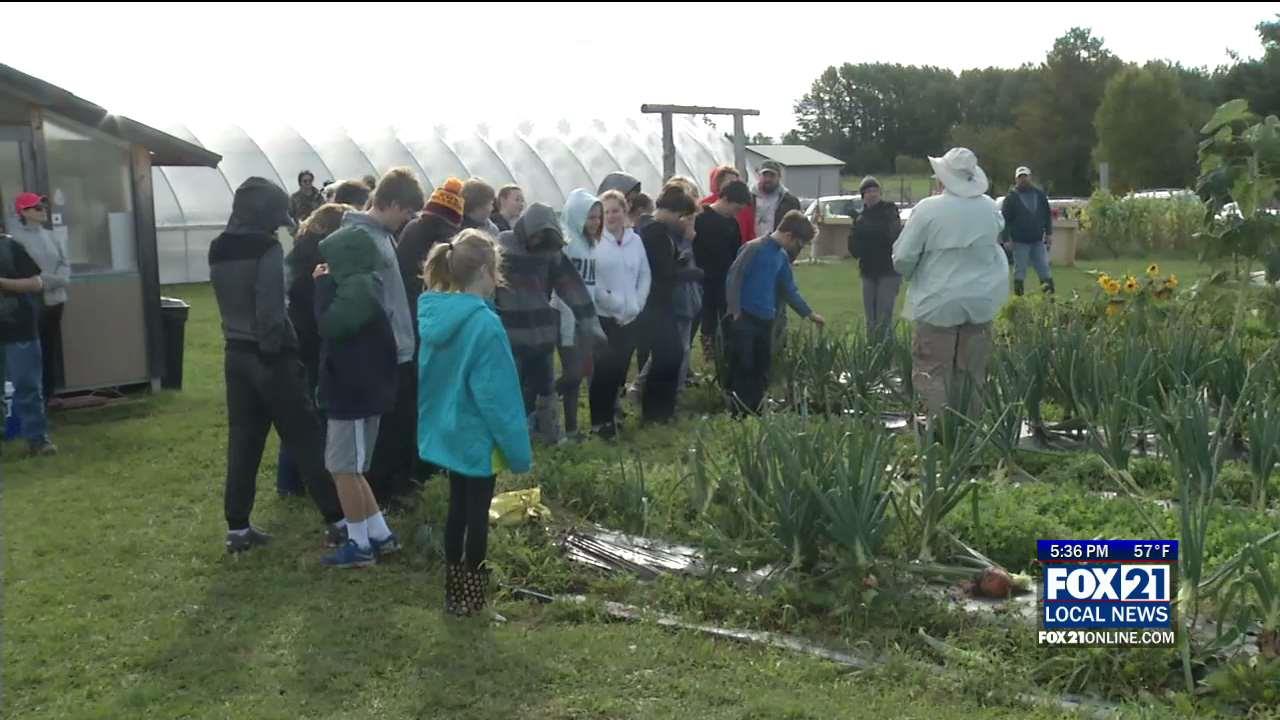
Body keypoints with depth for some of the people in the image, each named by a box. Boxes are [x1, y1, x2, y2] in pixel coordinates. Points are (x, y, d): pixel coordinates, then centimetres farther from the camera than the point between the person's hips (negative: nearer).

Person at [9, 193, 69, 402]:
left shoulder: (48, 235, 12)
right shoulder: (17, 238, -10)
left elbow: (64, 263, 12)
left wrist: (62, 279, -9)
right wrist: (53, 279, -17)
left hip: (54, 301, 7)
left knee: (53, 351, 13)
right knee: (36, 354, -4)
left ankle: (48, 396, 24)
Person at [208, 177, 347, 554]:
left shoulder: (218, 250, 9)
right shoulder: (266, 249, -15)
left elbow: (230, 300, 13)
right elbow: (270, 310, -20)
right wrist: (275, 350, -10)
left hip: (237, 354, 7)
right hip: (270, 355, -7)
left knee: (242, 441, 11)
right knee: (307, 439, 0)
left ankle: (237, 527, 13)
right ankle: (338, 520, 5)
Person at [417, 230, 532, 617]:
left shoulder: (432, 313, -1)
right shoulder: (484, 323, -24)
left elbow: (429, 376, 10)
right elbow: (498, 394, -22)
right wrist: (518, 449, -13)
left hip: (446, 431, 8)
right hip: (476, 437, -7)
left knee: (458, 507, 19)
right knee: (477, 513, 7)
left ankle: (455, 590, 30)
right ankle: (471, 596, 19)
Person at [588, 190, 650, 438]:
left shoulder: (636, 241, 7)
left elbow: (645, 276, 10)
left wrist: (636, 305, -2)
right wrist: (613, 304, -15)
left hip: (631, 317, 4)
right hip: (603, 316, -4)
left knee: (620, 367, 11)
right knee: (604, 368, -2)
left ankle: (610, 411, 28)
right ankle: (599, 420, 10)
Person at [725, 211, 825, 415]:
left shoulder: (782, 256, 12)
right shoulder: (754, 248, -12)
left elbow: (790, 289, 20)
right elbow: (734, 277, -14)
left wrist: (809, 313, 19)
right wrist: (735, 311, -16)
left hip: (765, 321, 8)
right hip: (745, 318, -8)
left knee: (762, 369, 11)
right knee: (742, 368, -4)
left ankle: (756, 413, 20)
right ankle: (738, 417, 3)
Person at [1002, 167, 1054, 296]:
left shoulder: (1039, 194, 8)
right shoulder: (1011, 197, -3)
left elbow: (1047, 215, 14)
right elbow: (1005, 219, -6)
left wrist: (1049, 233, 7)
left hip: (1038, 240, 3)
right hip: (1020, 241, -3)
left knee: (1044, 268, 4)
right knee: (1020, 270, 2)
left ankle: (1049, 289, 9)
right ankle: (1018, 294, 8)